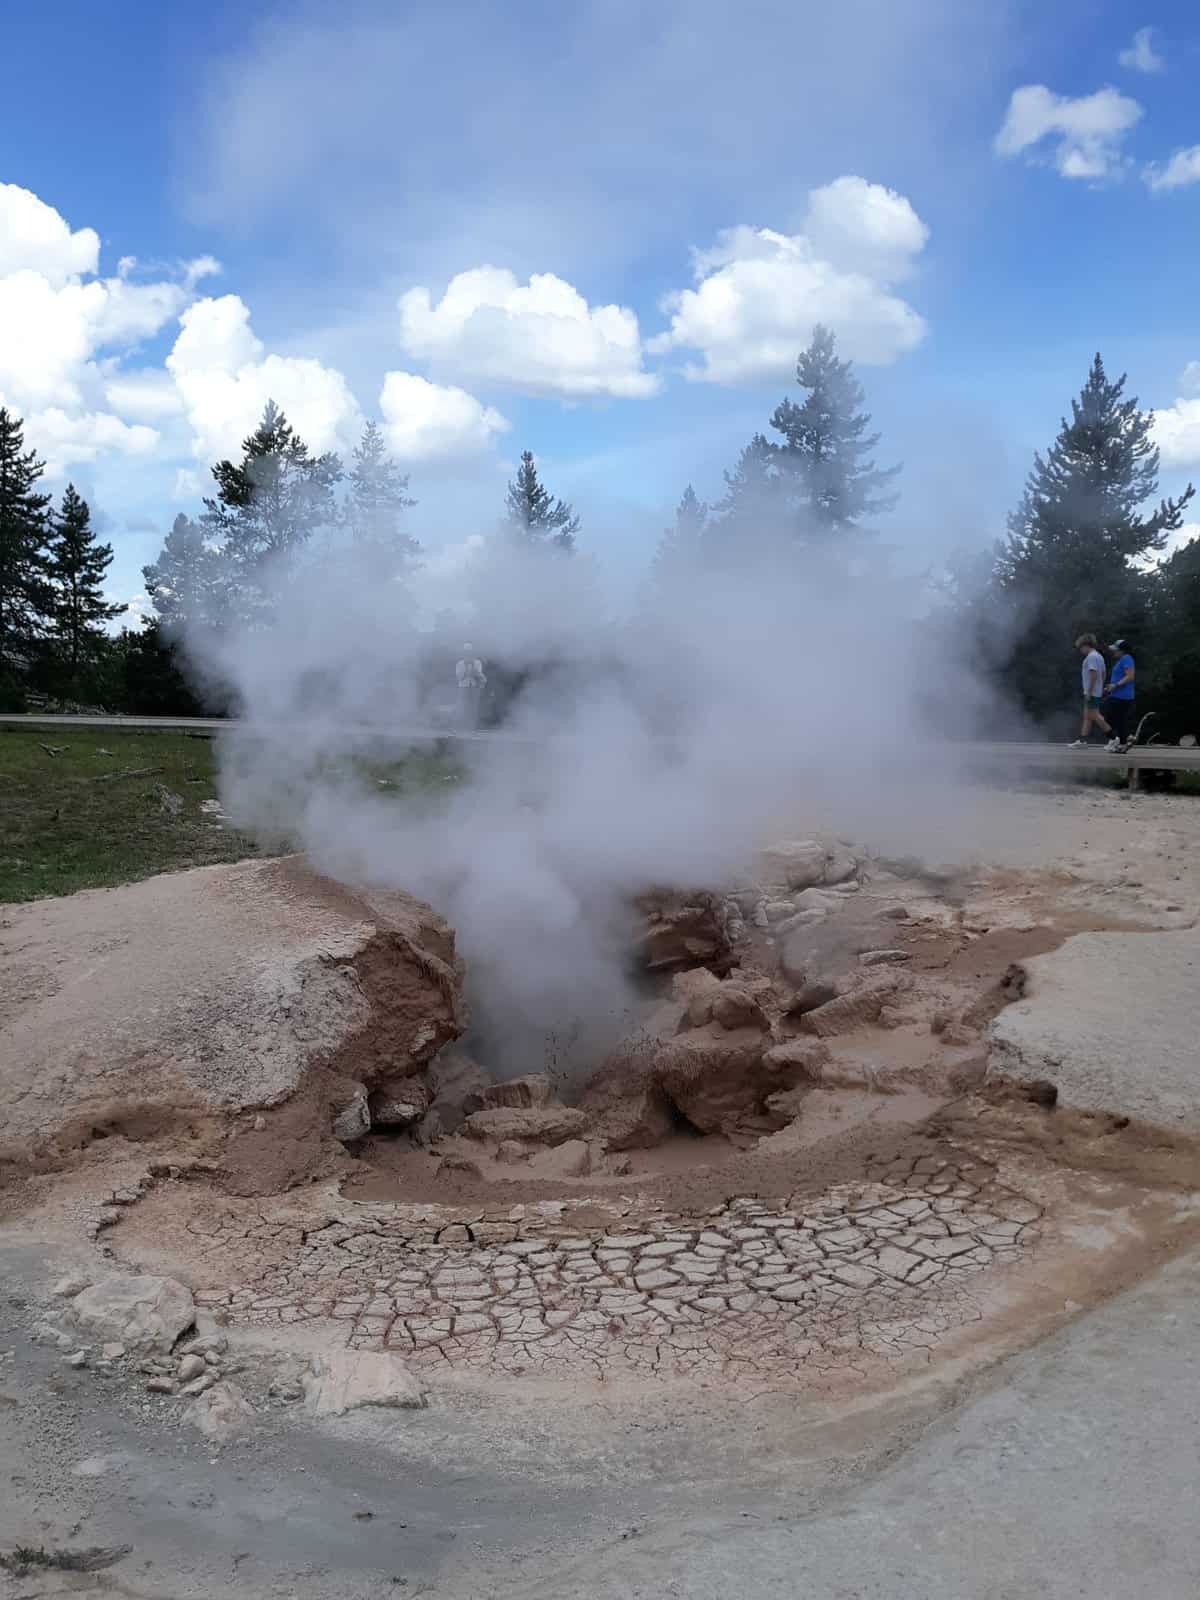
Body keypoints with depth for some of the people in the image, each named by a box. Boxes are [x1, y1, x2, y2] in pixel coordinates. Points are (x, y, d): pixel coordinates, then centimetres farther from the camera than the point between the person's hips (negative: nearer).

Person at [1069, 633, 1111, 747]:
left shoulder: (1091, 657, -15)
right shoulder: (1099, 656, 17)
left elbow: (1093, 674, -23)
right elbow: (1103, 674, 19)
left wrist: (1089, 691, -22)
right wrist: (1101, 690, 21)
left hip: (1092, 693, -10)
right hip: (1097, 692, 10)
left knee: (1094, 716, -8)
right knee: (1087, 717, 10)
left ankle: (1113, 738, -7)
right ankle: (1082, 739, 12)